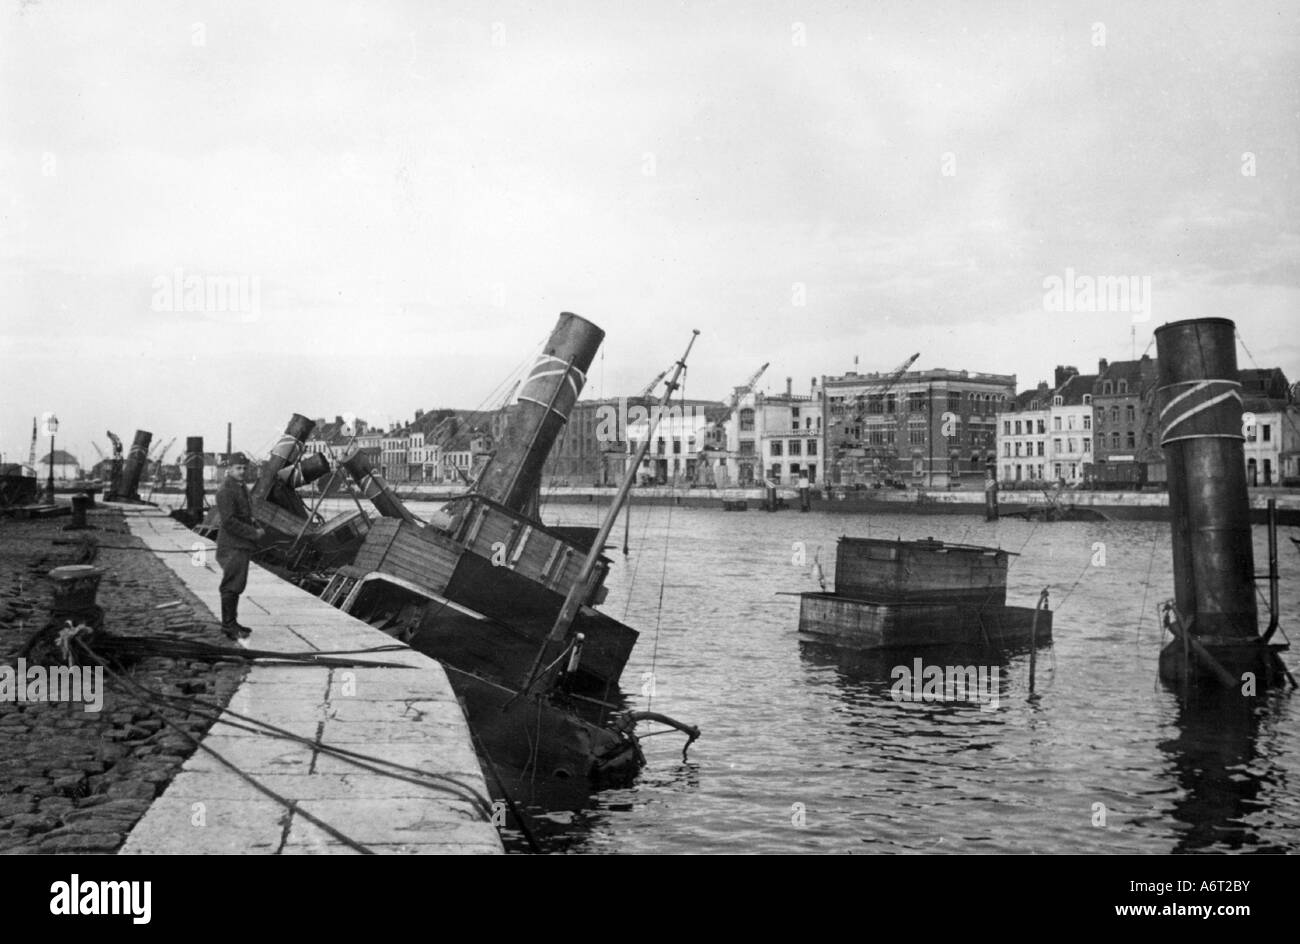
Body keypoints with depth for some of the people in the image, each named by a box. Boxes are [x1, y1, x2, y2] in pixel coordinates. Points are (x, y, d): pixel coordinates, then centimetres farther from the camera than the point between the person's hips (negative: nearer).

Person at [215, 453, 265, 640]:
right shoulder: (225, 491, -15)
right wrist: (254, 533, -18)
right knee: (232, 586, -6)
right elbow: (229, 521, -22)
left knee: (237, 585, 15)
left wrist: (258, 528, 7)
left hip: (242, 546, 10)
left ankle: (231, 622, 23)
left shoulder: (241, 488, 17)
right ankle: (228, 625, 1)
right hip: (232, 547, -10)